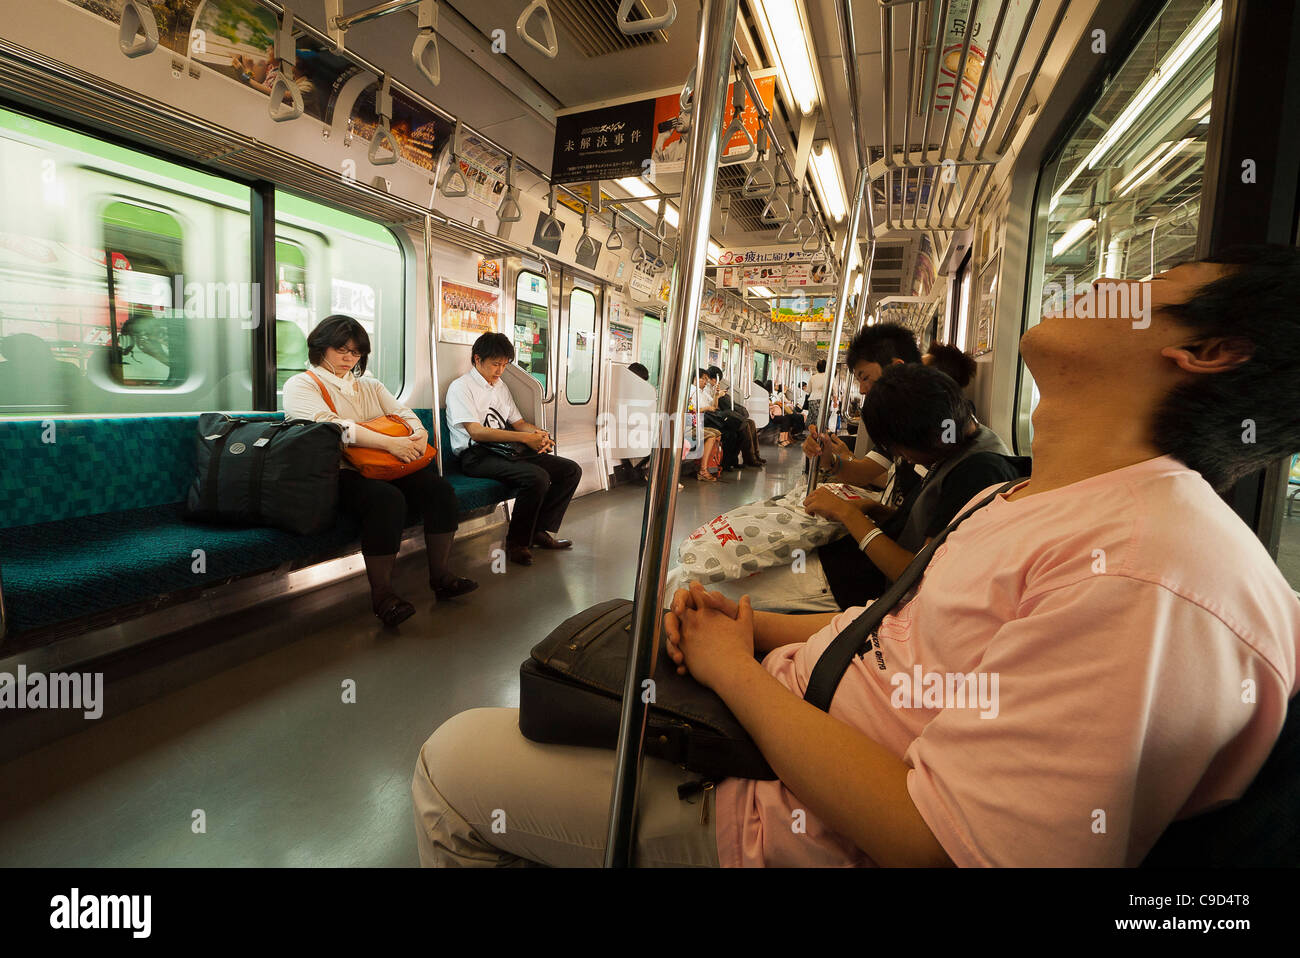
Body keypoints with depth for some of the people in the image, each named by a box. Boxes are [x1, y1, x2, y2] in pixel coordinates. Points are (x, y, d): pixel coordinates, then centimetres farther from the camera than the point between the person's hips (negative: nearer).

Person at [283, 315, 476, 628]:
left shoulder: (370, 385, 25)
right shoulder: (301, 385, 3)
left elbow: (403, 413, 14)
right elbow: (332, 426, -15)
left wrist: (419, 434, -12)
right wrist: (389, 443, -25)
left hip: (384, 467, 6)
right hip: (338, 473, -6)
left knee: (440, 489, -18)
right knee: (388, 499, -35)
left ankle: (439, 574, -9)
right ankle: (381, 593, -24)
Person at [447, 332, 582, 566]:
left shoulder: (501, 386, 21)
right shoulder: (461, 387, -4)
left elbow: (518, 422, 21)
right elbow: (476, 432, -17)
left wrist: (539, 433, -4)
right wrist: (525, 438, -24)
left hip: (508, 451, 8)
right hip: (477, 456, -8)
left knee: (571, 470, -4)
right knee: (538, 477, -33)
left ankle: (541, 531, 1)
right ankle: (516, 542, -15)